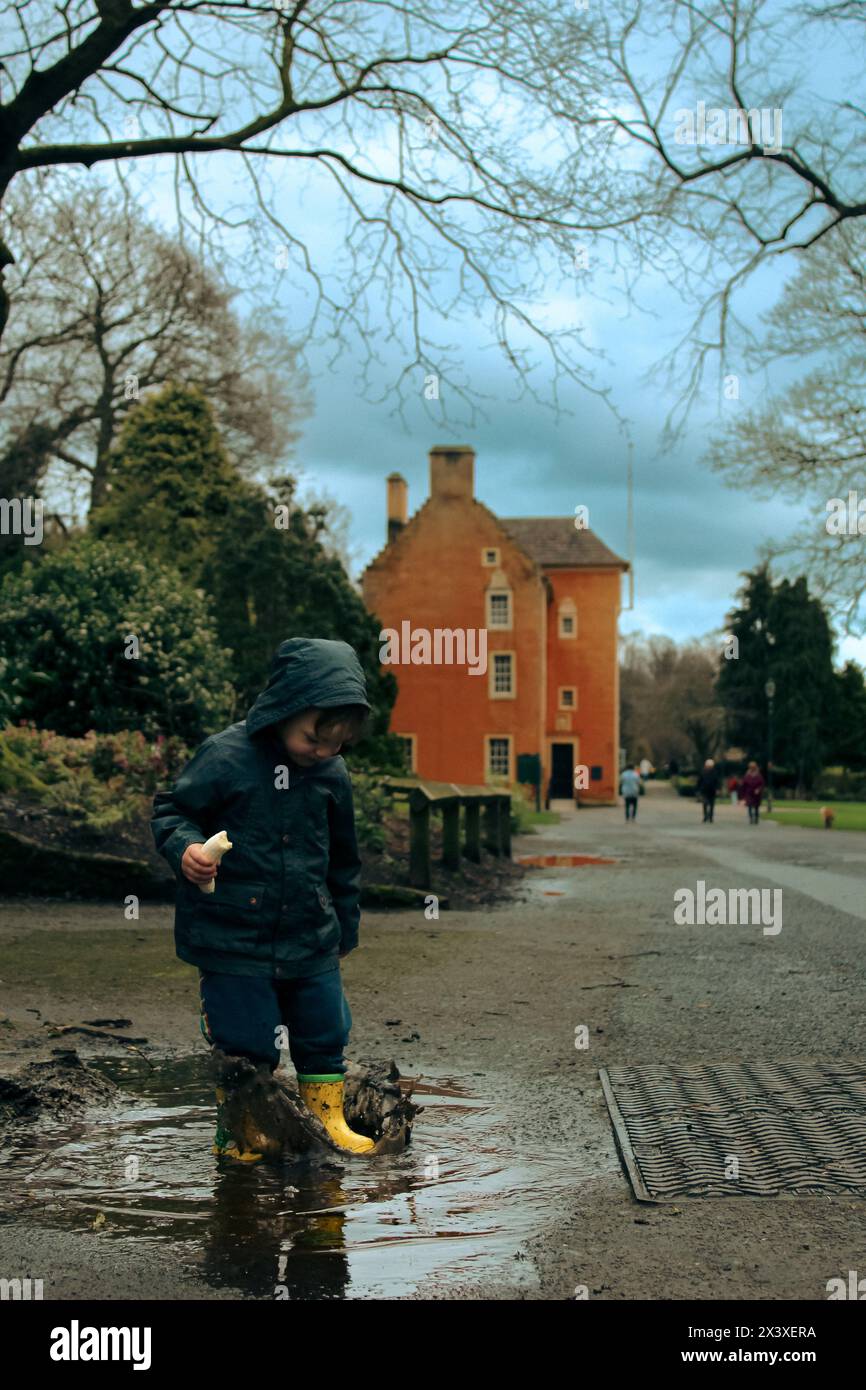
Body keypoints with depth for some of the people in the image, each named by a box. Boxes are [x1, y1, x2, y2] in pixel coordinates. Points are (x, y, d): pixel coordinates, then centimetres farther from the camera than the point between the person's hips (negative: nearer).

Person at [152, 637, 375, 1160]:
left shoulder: (332, 773, 2)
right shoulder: (226, 756, -14)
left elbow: (344, 859, 14)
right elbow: (171, 809, -4)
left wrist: (344, 928, 20)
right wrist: (185, 847, -25)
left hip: (310, 939, 5)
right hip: (233, 938, -4)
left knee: (326, 1035, 12)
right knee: (247, 1044, 2)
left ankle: (328, 1121, 32)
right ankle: (242, 1134, 25)